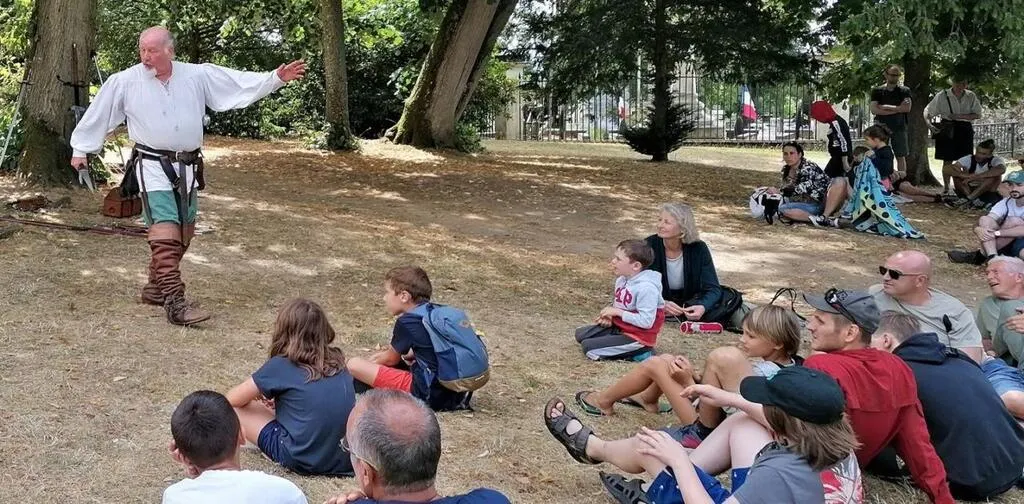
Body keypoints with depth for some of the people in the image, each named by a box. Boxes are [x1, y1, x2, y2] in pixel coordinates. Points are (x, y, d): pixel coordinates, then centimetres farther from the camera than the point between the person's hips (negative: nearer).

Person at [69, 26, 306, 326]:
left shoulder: (199, 76, -1)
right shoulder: (124, 82, -5)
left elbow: (242, 83, -1)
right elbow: (98, 114, 4)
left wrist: (277, 78, -9)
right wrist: (80, 149, 9)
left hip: (187, 167, 5)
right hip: (152, 166, -4)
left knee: (183, 234, 13)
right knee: (165, 233, -16)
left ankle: (156, 288, 30)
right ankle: (174, 302, -19)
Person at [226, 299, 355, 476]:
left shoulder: (281, 366, -6)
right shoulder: (337, 362, 8)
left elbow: (232, 399, 5)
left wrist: (257, 394, 25)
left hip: (304, 461, -6)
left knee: (234, 408, 7)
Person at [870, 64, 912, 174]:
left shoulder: (904, 91, 7)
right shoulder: (877, 91, 5)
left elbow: (907, 108, -8)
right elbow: (873, 109, -8)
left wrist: (886, 107, -9)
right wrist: (897, 109, -9)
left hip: (899, 127, 1)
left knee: (901, 157, 3)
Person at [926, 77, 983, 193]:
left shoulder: (971, 96, 3)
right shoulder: (942, 96, -2)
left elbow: (978, 114, 0)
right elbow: (928, 111, 2)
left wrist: (960, 116, -13)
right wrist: (929, 123, -17)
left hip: (965, 130, 1)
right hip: (947, 130, -1)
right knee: (947, 160, 1)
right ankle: (946, 186, 11)